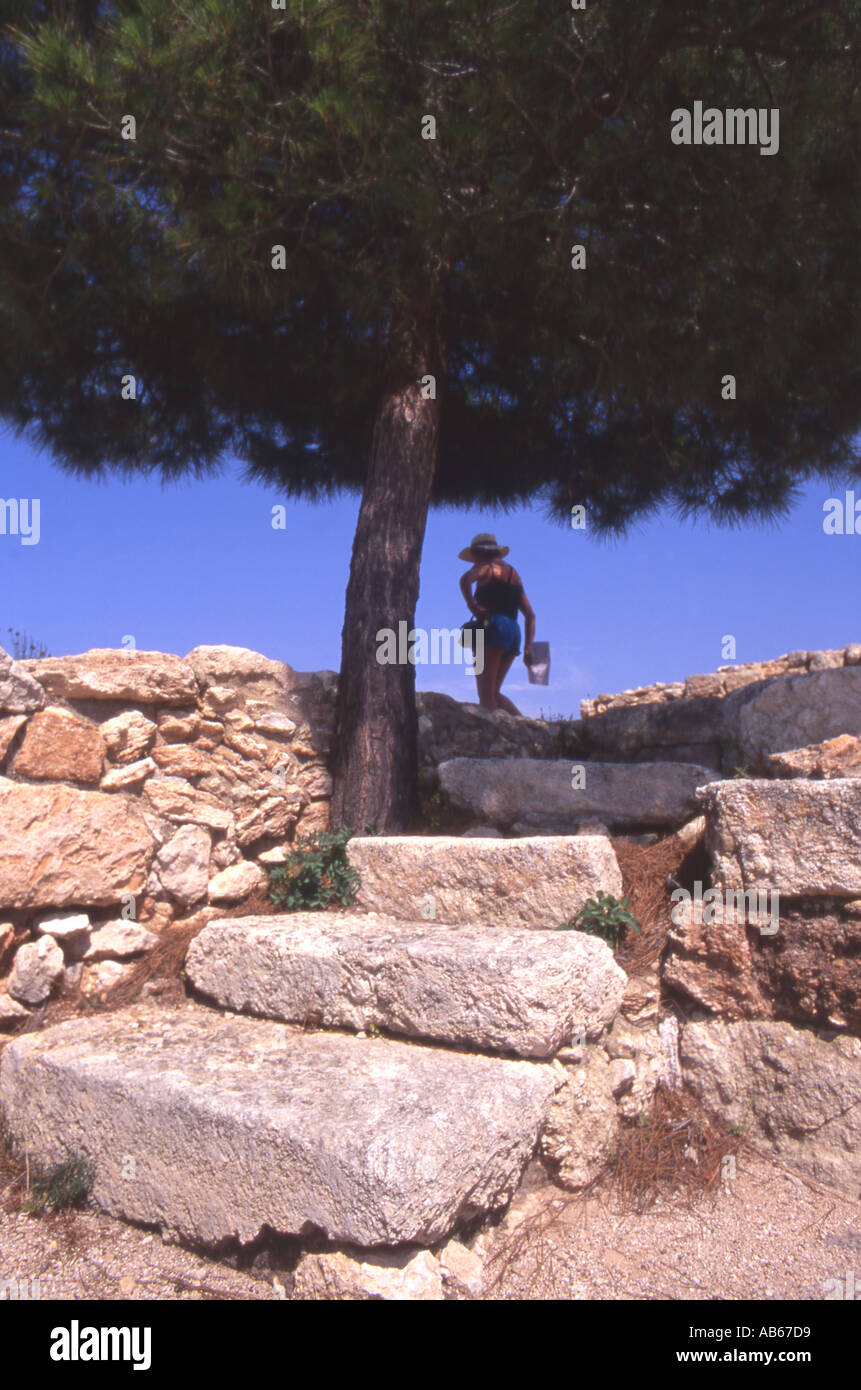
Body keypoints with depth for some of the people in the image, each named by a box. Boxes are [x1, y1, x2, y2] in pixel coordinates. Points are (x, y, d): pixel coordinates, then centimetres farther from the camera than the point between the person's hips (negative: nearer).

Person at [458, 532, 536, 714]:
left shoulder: (485, 567, 5)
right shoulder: (514, 574, 26)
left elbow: (465, 580, -20)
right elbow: (530, 615, 22)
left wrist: (471, 605, -14)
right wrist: (528, 648, 19)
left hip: (494, 628, -7)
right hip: (514, 632, 7)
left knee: (486, 695, -9)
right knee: (493, 693, 14)